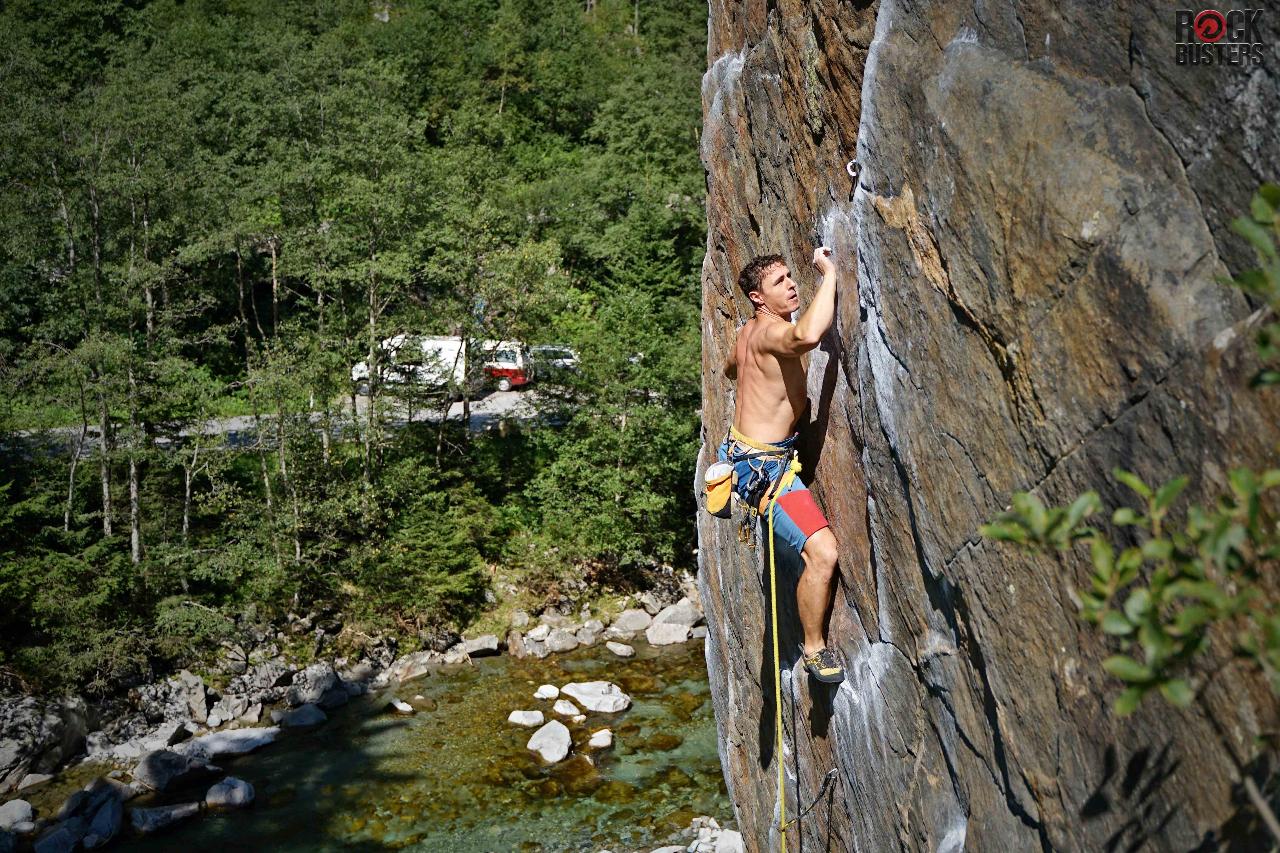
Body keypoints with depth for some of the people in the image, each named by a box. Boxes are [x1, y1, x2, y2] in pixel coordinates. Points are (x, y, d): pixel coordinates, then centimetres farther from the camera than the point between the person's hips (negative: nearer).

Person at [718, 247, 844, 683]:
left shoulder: (747, 330, 7)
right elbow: (807, 335, -47)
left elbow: (730, 368, 30)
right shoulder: (771, 332, -22)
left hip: (739, 448, 10)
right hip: (763, 465, -10)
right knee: (823, 551, -20)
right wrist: (829, 272, -34)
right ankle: (815, 649, -5)